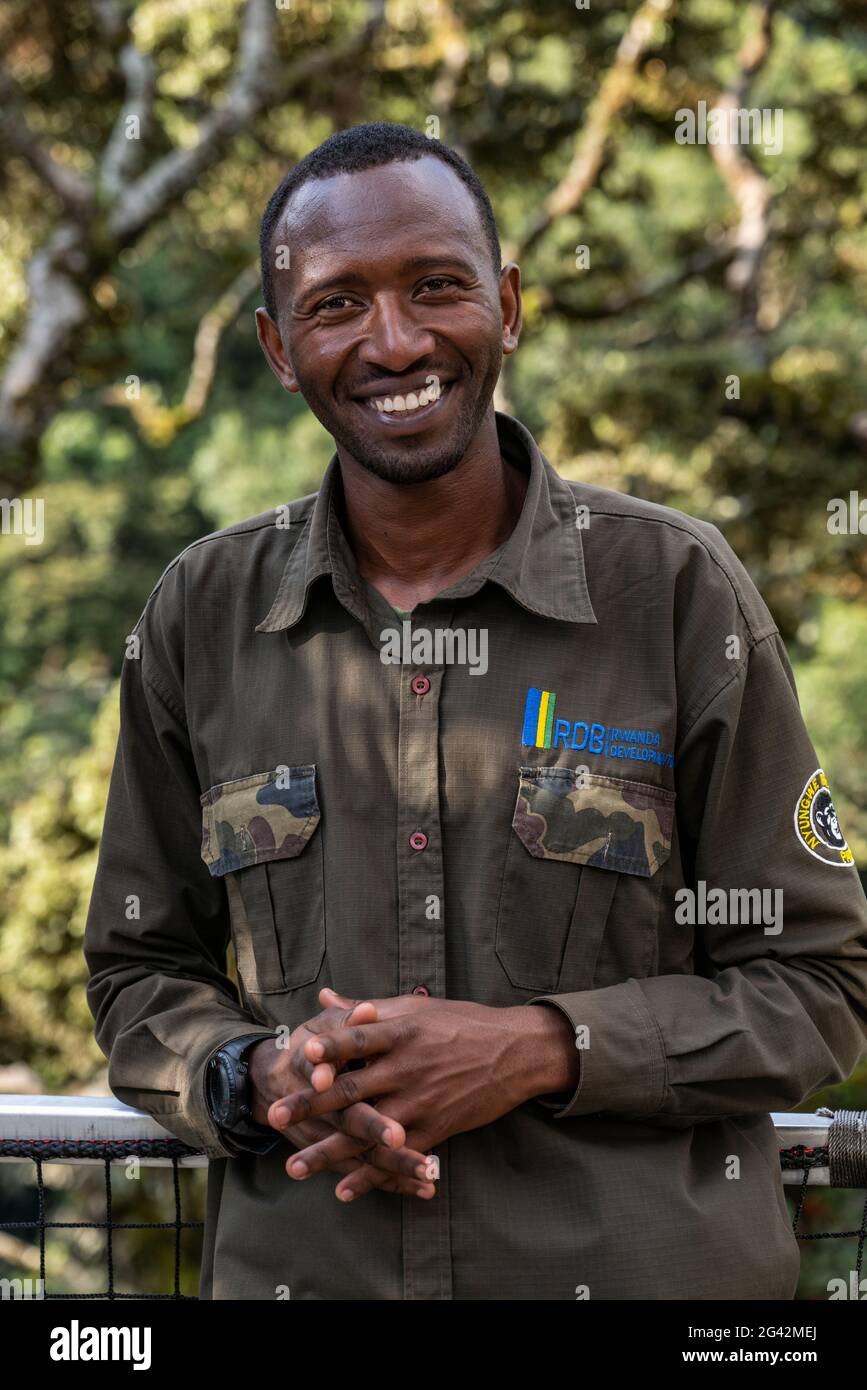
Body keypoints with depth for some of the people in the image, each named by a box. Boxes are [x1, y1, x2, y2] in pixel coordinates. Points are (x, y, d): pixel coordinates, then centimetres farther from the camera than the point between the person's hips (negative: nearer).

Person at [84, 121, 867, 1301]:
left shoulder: (678, 588, -6)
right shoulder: (202, 617, 1)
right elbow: (140, 973, 8)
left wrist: (541, 1049, -18)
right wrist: (256, 1078, -12)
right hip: (300, 1264, 2)